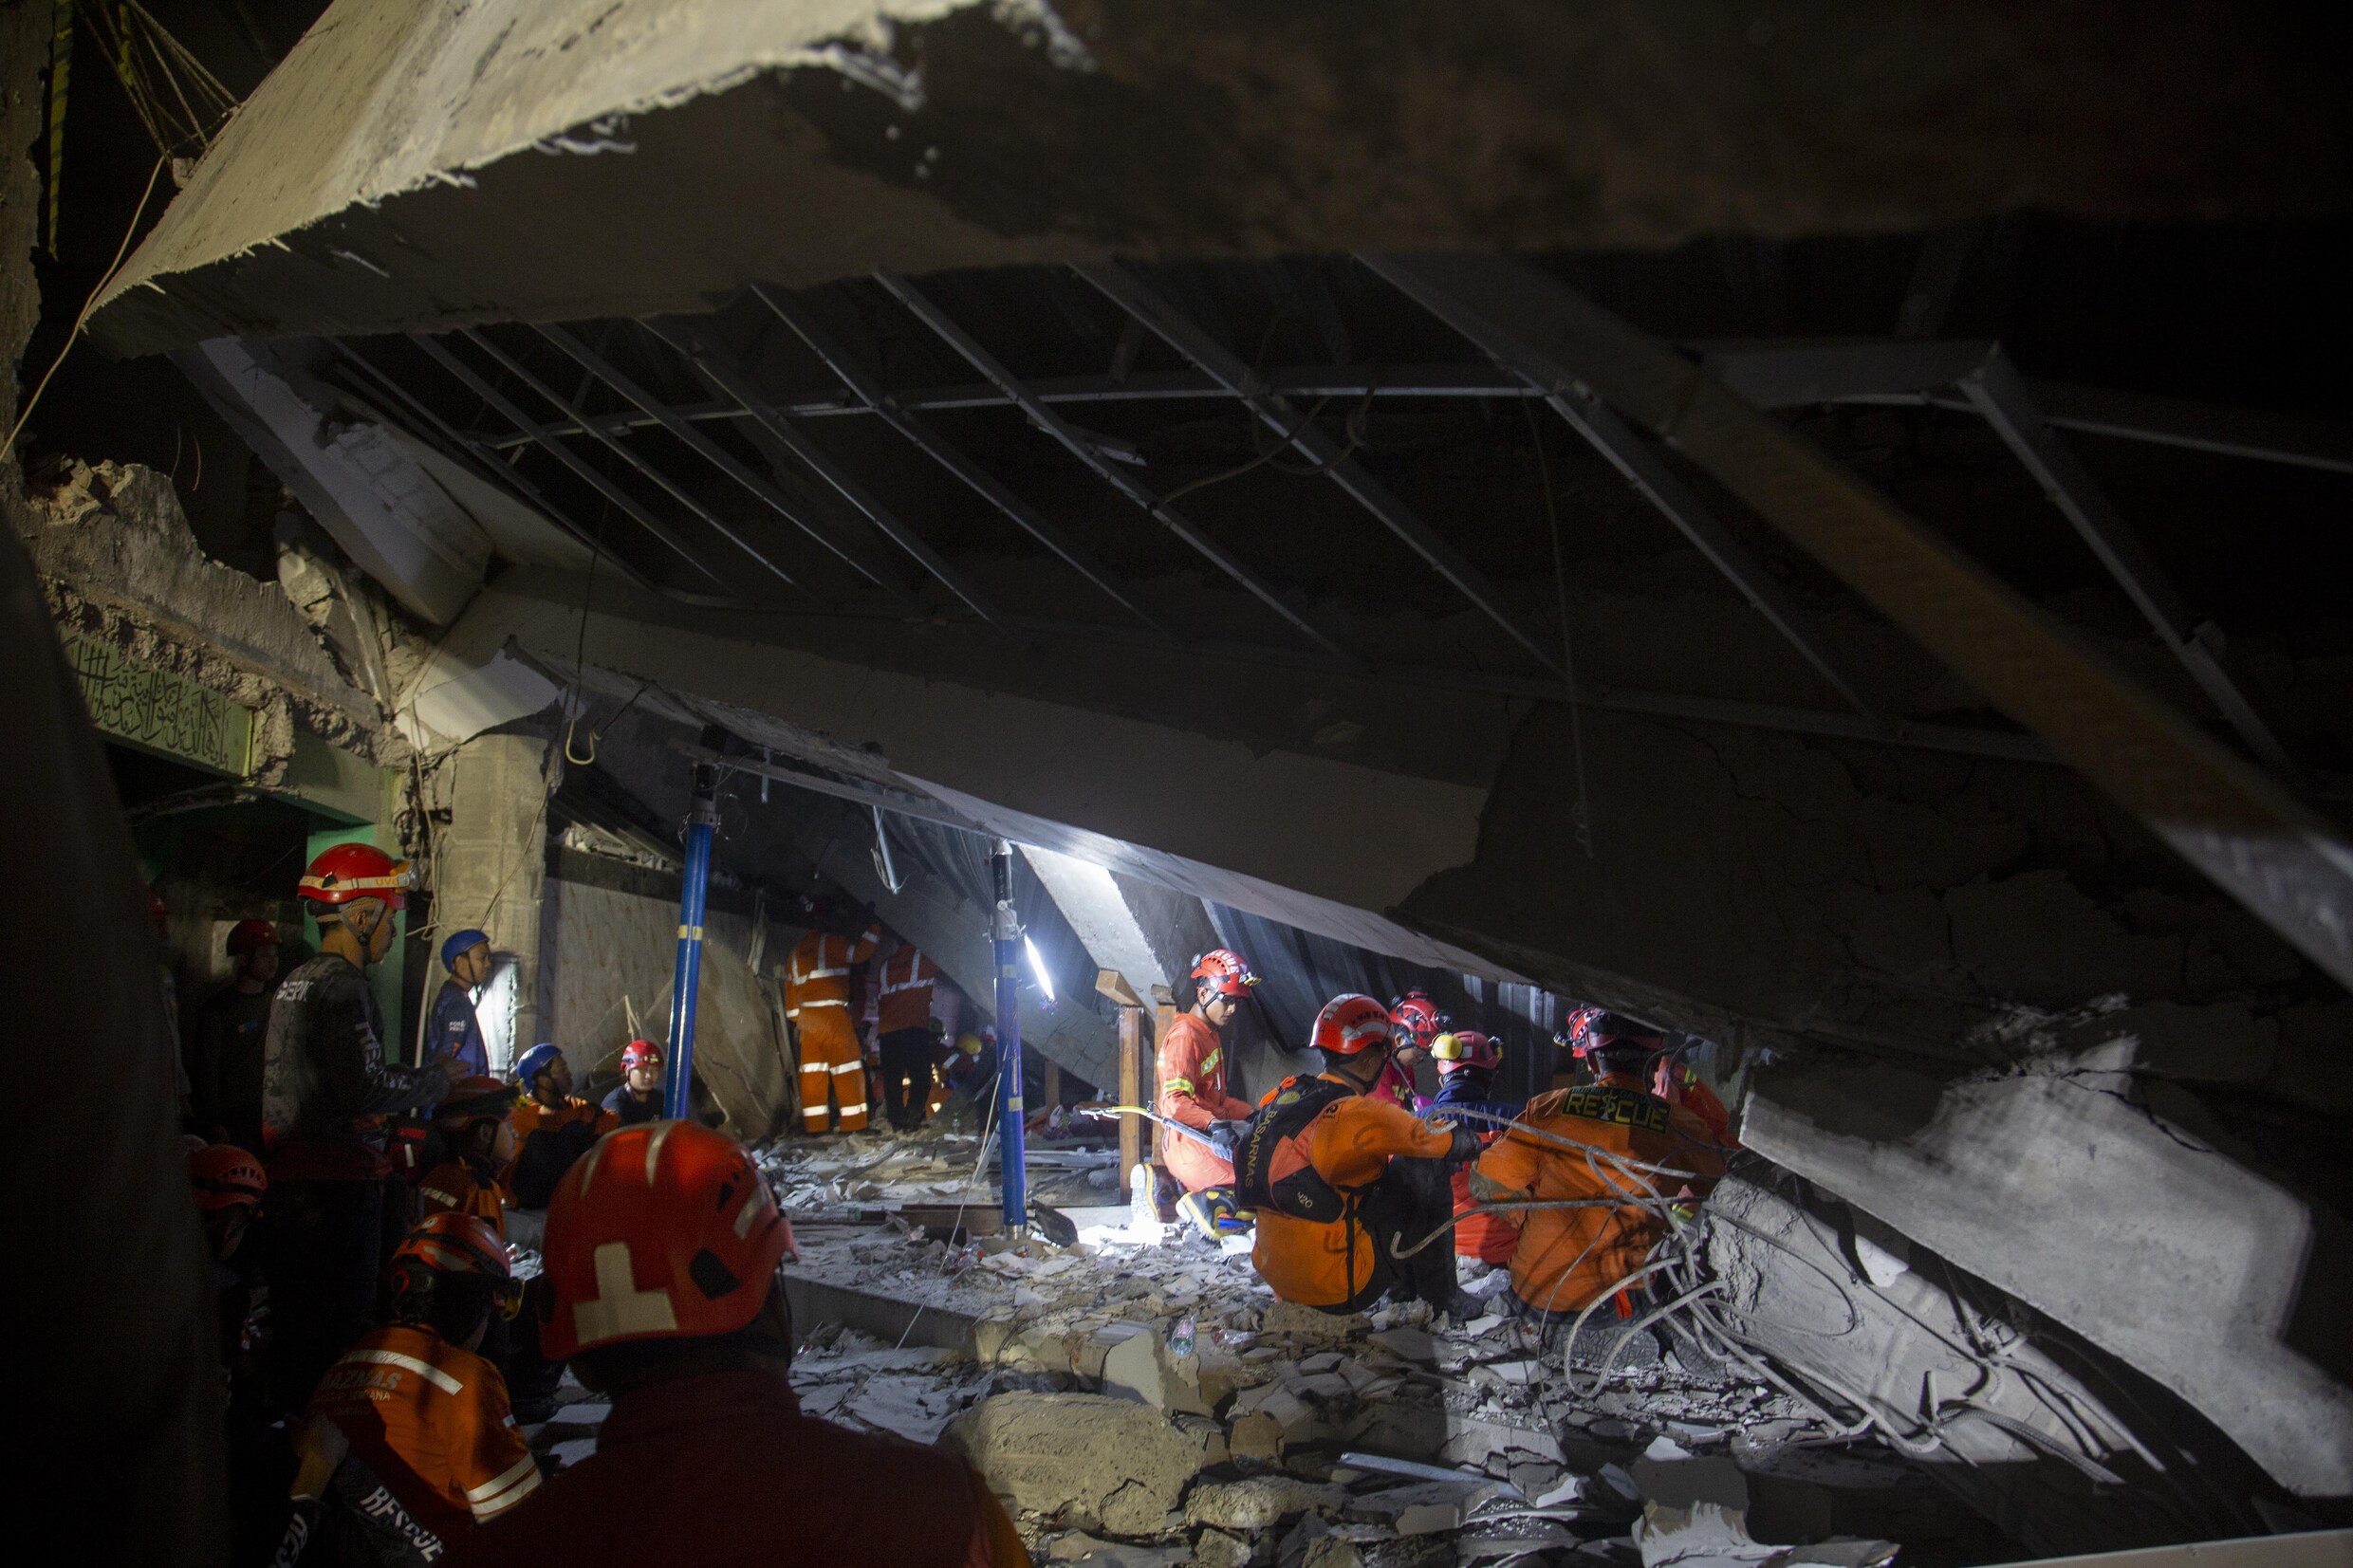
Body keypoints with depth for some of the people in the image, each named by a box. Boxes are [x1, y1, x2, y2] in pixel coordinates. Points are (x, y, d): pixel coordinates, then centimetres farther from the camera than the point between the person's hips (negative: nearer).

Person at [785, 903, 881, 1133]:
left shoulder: (798, 949, 17)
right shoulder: (831, 941, -4)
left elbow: (790, 986, 18)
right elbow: (859, 953, -7)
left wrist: (796, 1017, 22)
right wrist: (874, 928, 4)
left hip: (806, 1017, 7)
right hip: (832, 1014, -7)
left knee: (812, 1070, 7)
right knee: (848, 1069, -4)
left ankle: (814, 1123, 6)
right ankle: (853, 1123, -7)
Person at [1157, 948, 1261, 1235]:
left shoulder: (1211, 1034, 22)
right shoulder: (1184, 1036, -10)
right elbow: (1175, 1102, -22)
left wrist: (1249, 1113, 13)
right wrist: (1212, 1123, -36)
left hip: (1209, 1136, 10)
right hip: (1189, 1144, -10)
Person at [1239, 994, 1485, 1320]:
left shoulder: (1281, 1096, 2)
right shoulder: (1360, 1115, -19)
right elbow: (1429, 1139, -7)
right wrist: (1471, 1141, 15)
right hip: (1338, 1290, -8)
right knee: (1425, 1172, 2)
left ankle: (1400, 1282, 31)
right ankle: (1442, 1296, 13)